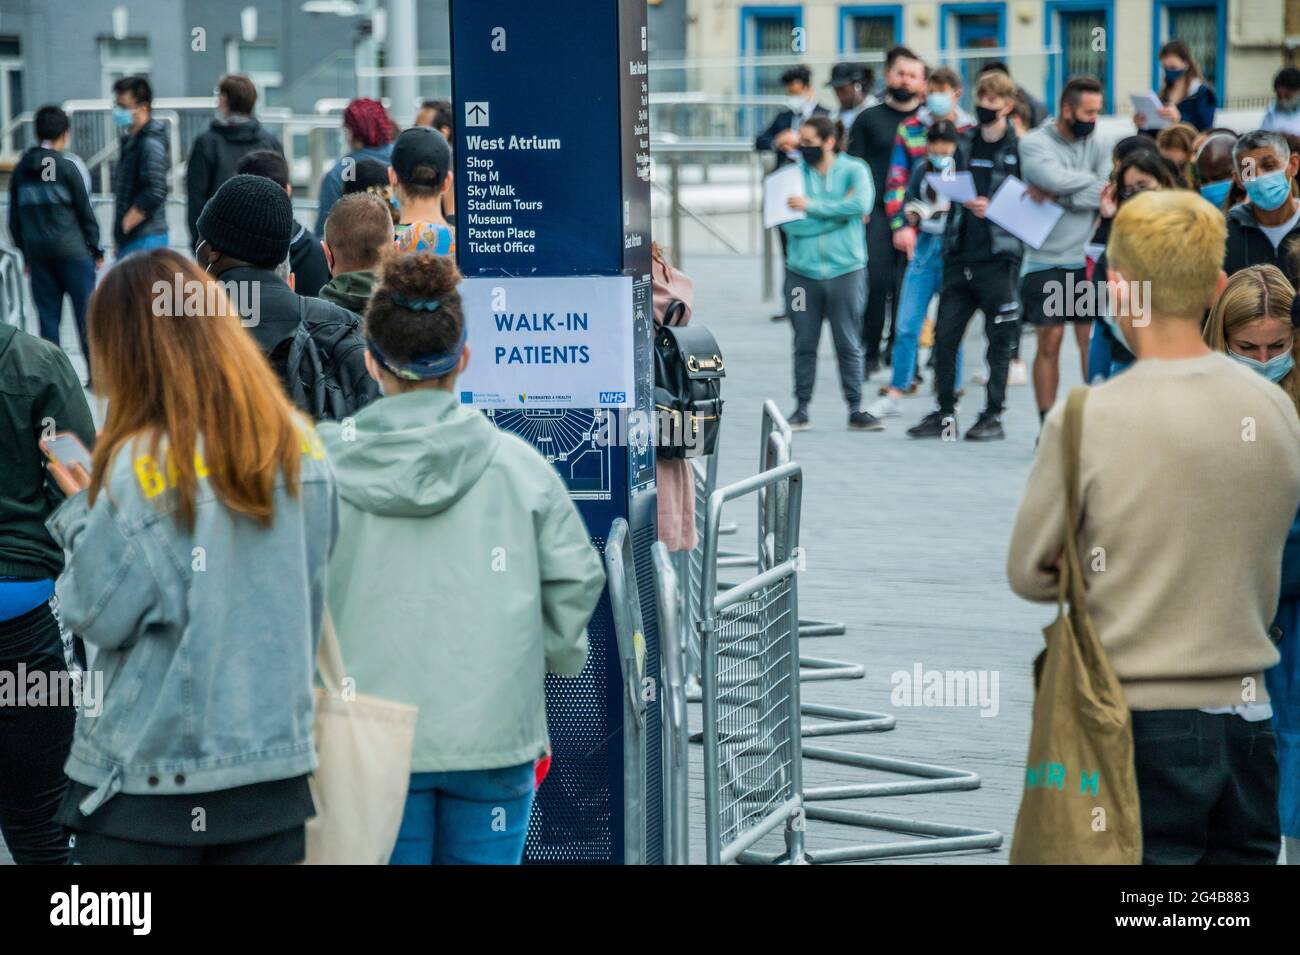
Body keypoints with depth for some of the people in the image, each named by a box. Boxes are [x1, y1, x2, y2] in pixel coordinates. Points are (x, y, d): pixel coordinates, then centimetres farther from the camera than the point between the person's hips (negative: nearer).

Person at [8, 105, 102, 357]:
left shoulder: (20, 170, 6)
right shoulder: (66, 168, -8)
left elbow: (14, 217, 11)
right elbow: (85, 211, -3)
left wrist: (26, 253, 19)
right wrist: (96, 250, 7)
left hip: (37, 251, 4)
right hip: (72, 251, -4)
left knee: (48, 317, 7)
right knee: (86, 314, 1)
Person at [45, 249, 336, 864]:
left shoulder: (140, 466, -16)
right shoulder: (301, 449, 1)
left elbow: (98, 616, -10)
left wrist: (81, 514, 2)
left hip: (152, 775, -5)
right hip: (275, 762, 5)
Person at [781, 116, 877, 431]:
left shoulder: (854, 170, 1)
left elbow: (861, 203, -19)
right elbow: (790, 224, -7)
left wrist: (813, 207, -15)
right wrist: (837, 213, -11)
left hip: (845, 271, -2)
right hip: (802, 271, 2)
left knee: (848, 345, 3)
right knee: (804, 344, 7)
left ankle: (855, 410, 8)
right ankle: (801, 410, 14)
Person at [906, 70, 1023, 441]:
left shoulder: (1019, 147, -3)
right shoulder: (965, 143, 12)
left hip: (998, 257, -5)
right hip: (961, 254, 5)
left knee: (999, 340, 2)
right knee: (945, 334, 4)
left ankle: (993, 415, 9)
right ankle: (945, 413, 13)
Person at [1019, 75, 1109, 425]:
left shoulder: (1095, 146, 7)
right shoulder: (1035, 143, -1)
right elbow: (1055, 178, -20)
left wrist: (1059, 197, -15)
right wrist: (1090, 178, -4)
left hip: (1086, 259, 2)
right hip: (1046, 261, -2)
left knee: (1092, 340, -1)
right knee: (1049, 341, 1)